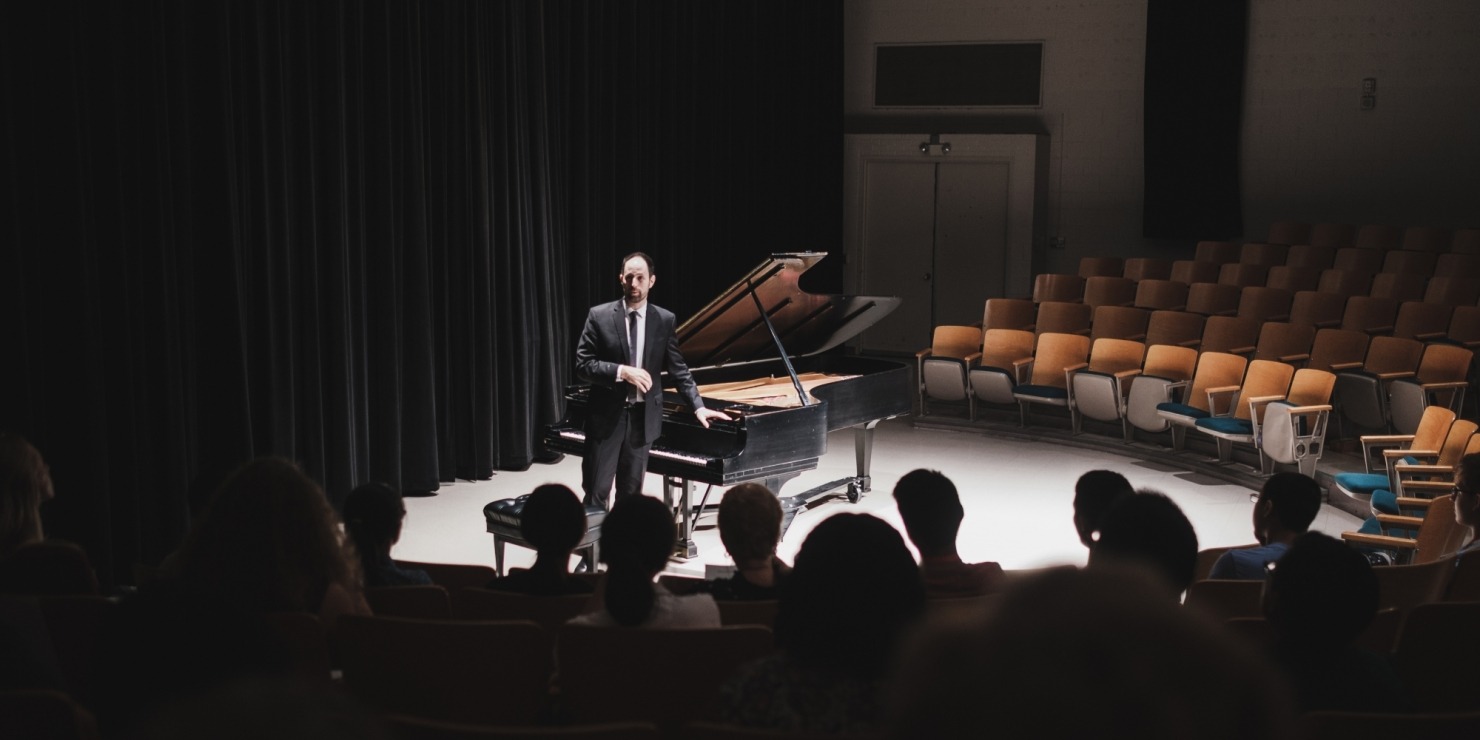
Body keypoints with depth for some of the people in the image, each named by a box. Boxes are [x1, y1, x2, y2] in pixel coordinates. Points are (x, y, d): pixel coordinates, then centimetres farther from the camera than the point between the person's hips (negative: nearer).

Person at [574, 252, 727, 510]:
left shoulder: (665, 320, 3)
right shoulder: (599, 316, -3)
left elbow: (678, 369, 5)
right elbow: (583, 364, -7)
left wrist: (698, 406, -6)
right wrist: (621, 371, -21)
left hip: (642, 417, 2)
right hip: (606, 415, -2)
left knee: (631, 493, 10)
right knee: (596, 492, 0)